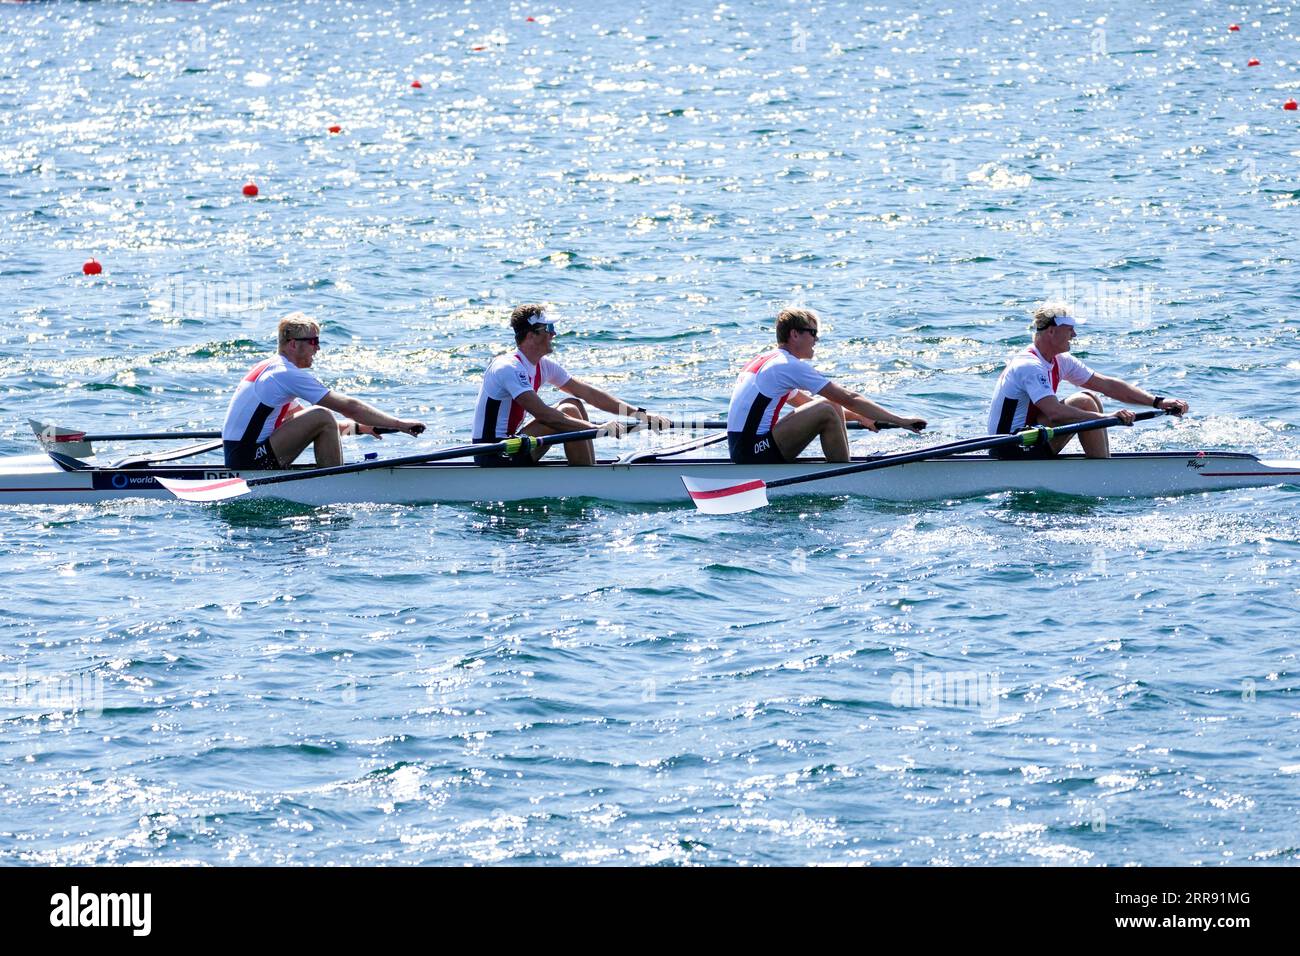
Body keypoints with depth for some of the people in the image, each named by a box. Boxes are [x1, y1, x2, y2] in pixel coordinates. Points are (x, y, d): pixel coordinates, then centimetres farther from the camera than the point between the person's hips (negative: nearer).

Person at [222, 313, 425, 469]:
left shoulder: (269, 368, 19)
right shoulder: (288, 375, -12)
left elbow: (302, 420, 25)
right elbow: (348, 406, -13)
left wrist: (357, 427, 19)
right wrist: (399, 424, -8)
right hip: (250, 460, -10)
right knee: (322, 416, -17)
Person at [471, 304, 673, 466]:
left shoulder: (543, 366, 8)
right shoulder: (509, 368, -21)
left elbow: (587, 392, 9)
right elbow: (543, 414, -30)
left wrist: (639, 414, 3)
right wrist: (597, 430, -33)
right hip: (494, 457, -10)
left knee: (574, 404, 7)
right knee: (569, 411, -19)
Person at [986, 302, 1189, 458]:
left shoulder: (1059, 362, 8)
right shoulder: (1029, 366, -22)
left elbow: (1107, 385, 9)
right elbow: (1055, 413, -35)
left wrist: (1157, 402, 2)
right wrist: (1107, 418, -38)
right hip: (1009, 451, -10)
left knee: (1092, 398, 6)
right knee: (1083, 403, -18)